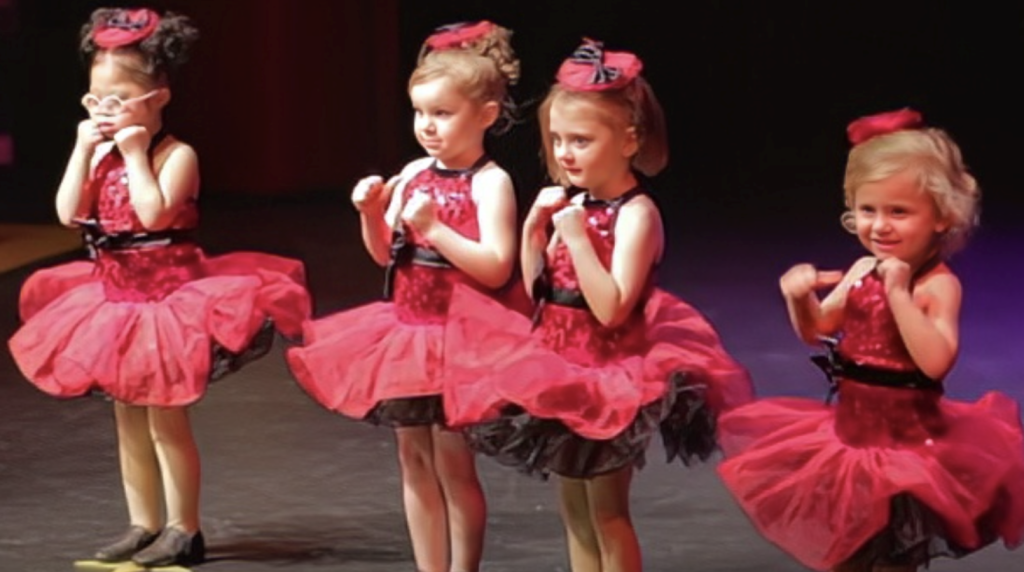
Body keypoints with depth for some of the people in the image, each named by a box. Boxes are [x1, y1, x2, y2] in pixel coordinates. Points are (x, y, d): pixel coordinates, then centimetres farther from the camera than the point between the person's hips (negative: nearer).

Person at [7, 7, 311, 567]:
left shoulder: (177, 155, -14)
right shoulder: (100, 153, 6)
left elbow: (153, 214, -28)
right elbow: (69, 213, -4)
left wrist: (135, 153, -21)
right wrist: (84, 149, -7)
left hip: (168, 295, -8)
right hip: (115, 295, 8)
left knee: (165, 415, -3)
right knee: (128, 415, 13)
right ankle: (143, 524, 23)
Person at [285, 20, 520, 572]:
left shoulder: (490, 183, -13)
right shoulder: (412, 174, 6)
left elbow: (495, 268, -21)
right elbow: (385, 254, 12)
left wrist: (433, 228, -25)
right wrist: (371, 214, -6)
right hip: (406, 330, 7)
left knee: (452, 463, -1)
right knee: (414, 460, 11)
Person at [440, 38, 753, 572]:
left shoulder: (635, 214, -18)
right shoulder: (573, 204, 5)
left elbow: (611, 308, -25)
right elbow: (537, 292, 10)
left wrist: (576, 238, -27)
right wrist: (534, 226, -3)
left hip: (608, 372, -8)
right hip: (560, 368, 8)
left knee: (606, 510, 0)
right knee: (573, 507, 15)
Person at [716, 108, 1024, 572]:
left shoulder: (938, 285, -19)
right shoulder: (863, 271, 2)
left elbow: (935, 361, -32)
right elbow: (817, 330, 14)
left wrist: (899, 294, -34)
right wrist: (799, 297, -8)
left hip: (906, 435, -7)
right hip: (853, 425, 7)